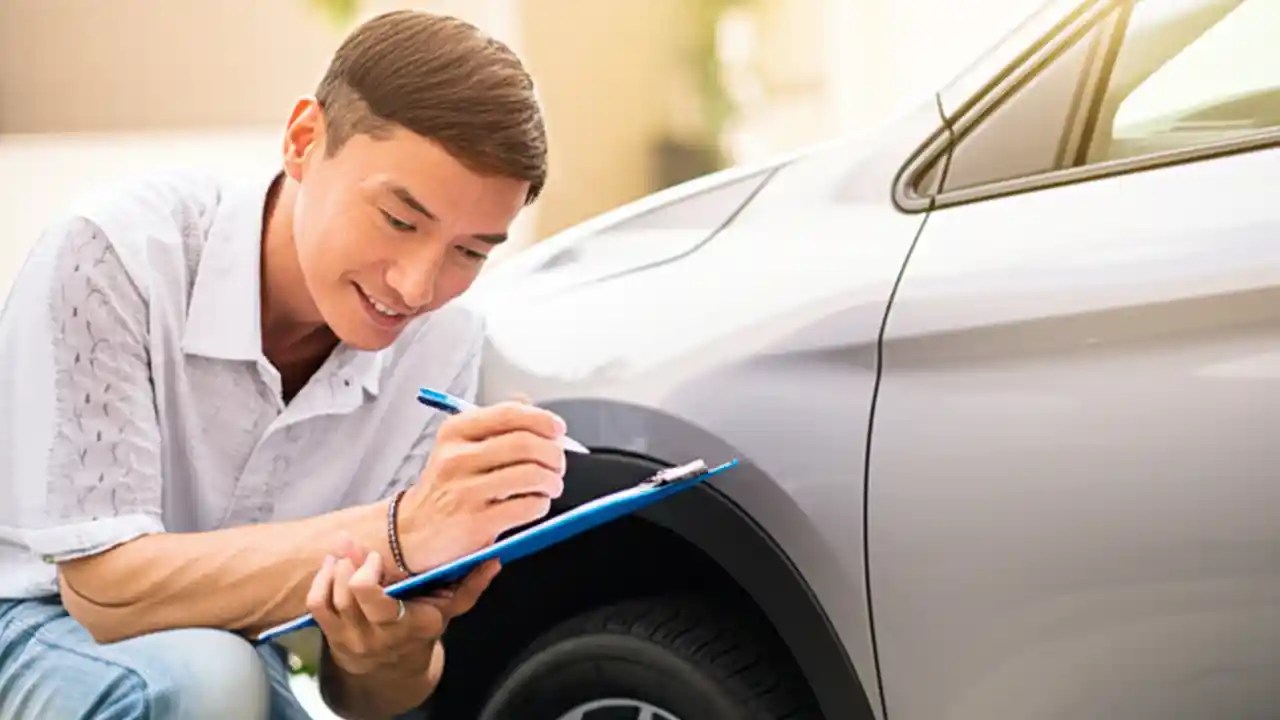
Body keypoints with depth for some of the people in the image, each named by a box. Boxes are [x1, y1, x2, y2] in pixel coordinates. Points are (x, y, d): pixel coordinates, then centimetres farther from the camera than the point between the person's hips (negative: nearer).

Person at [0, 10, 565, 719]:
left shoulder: (441, 344, -11)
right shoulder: (117, 253, -25)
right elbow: (103, 586, -28)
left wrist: (396, 653, -33)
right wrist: (399, 531, -39)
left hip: (224, 654, 5)